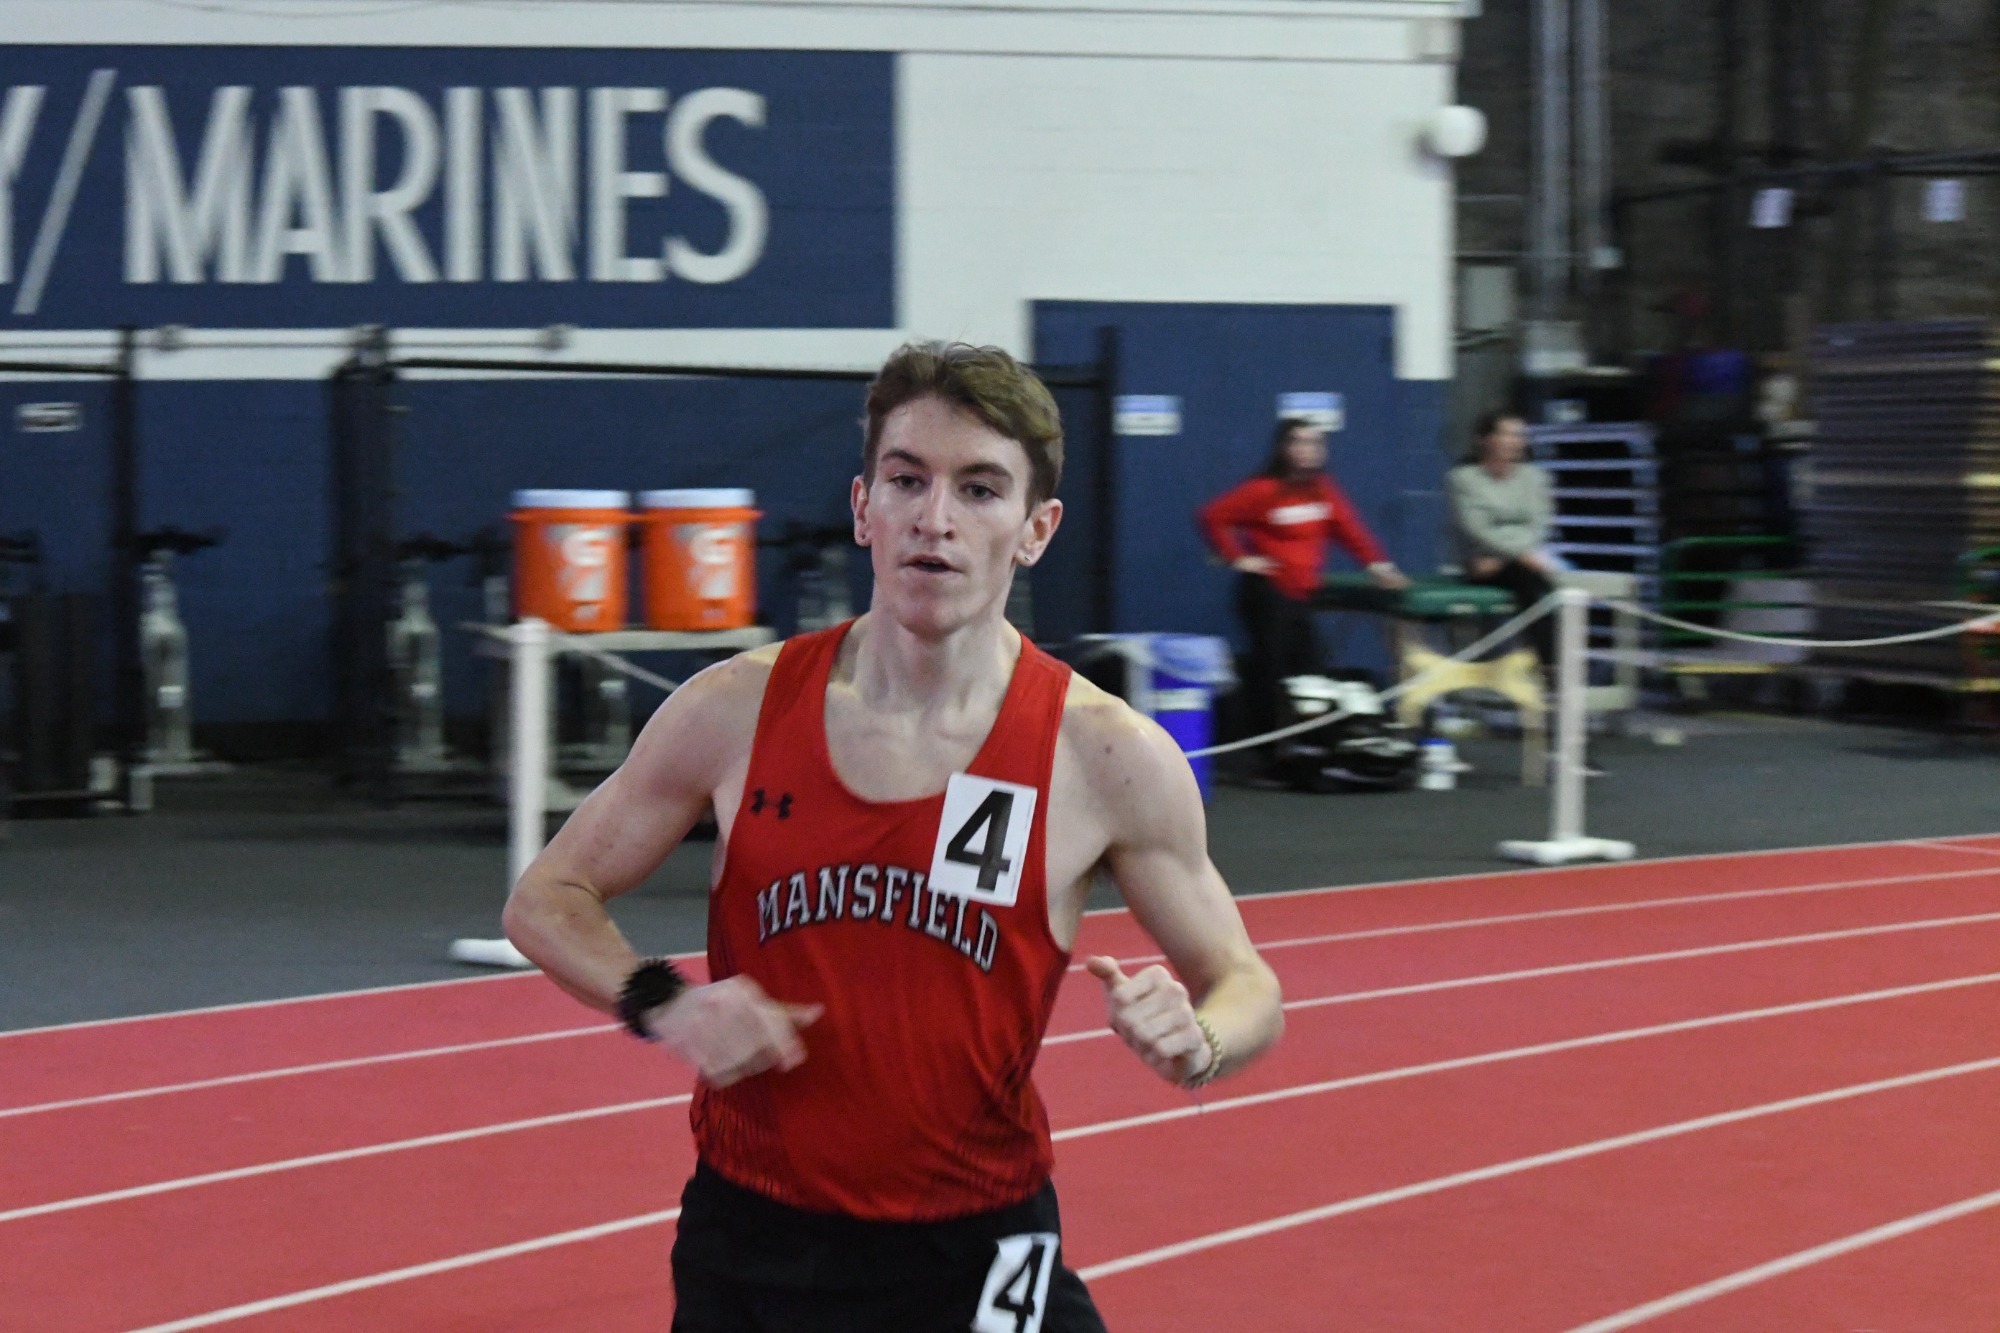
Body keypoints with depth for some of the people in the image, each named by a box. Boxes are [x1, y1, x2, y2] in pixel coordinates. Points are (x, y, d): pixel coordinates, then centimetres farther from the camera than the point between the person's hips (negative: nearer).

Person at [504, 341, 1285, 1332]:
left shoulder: (1109, 757, -8)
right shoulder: (739, 710, -5)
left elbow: (1243, 984, 2)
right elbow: (546, 898, 5)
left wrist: (1193, 1044, -21)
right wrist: (659, 1004, -14)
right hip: (746, 1246, 2)